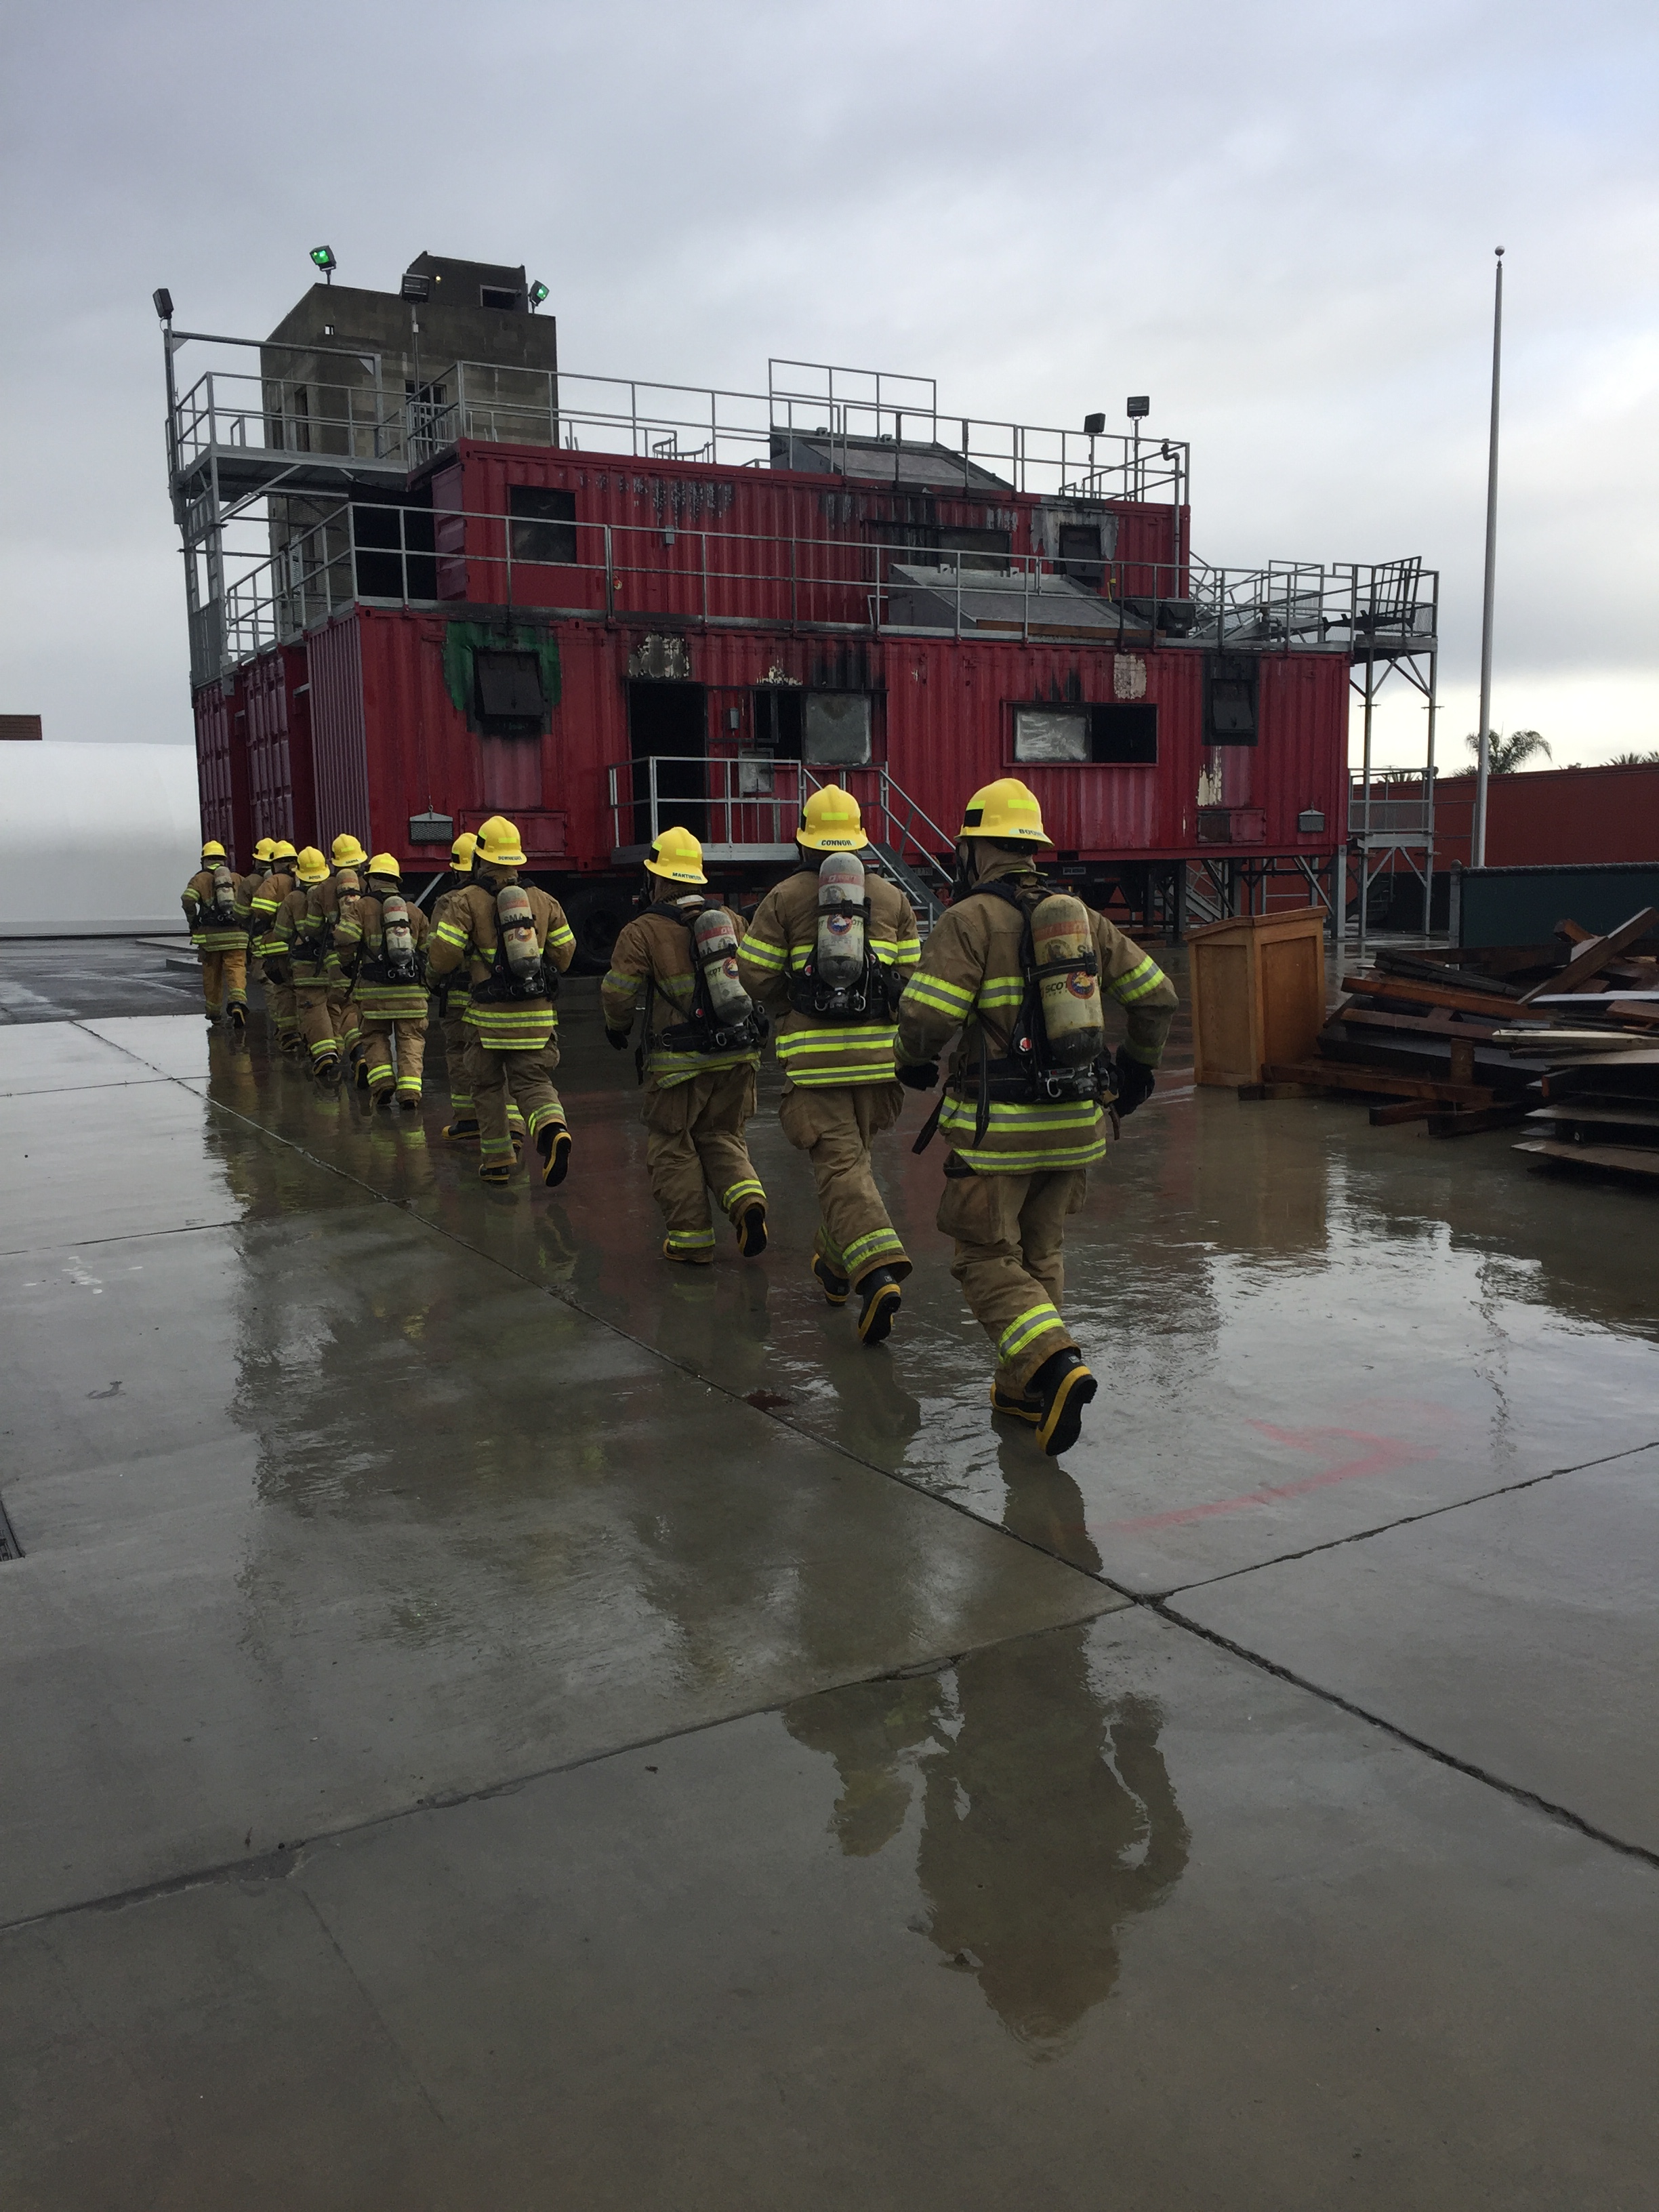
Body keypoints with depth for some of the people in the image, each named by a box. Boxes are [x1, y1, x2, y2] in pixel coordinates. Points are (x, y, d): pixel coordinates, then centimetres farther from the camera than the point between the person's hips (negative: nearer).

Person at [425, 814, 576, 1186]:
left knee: (488, 1085, 14)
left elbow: (444, 952, -10)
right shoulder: (542, 899, 7)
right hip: (537, 1012, 2)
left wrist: (434, 975, 12)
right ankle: (552, 1128, -24)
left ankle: (497, 1161, 18)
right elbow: (565, 951, 10)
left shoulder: (469, 900, -5)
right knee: (532, 1081, 6)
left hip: (491, 1013, -2)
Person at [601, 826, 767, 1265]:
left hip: (679, 1061, -4)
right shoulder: (731, 920, 8)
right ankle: (747, 1198, -6)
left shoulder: (642, 932, -7)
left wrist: (617, 1028, 16)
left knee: (673, 1148, 10)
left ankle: (691, 1238, 10)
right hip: (737, 1053, 5)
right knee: (722, 1137, 19)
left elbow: (618, 994, -5)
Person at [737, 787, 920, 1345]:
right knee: (853, 1153, 20)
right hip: (877, 1050, 3)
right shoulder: (892, 898, 8)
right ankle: (835, 1262, 30)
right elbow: (911, 975, 5)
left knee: (840, 1164, -6)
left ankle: (878, 1271, -23)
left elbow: (756, 976, -1)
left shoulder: (784, 898, 0)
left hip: (814, 1053, -3)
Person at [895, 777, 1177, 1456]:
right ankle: (1026, 1390, 24)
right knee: (1040, 1256, 19)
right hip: (1076, 1120, 6)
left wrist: (914, 1062, 4)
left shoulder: (970, 920, -10)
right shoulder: (1082, 917, 9)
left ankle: (1056, 1366, -16)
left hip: (999, 1127, -6)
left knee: (988, 1261, 3)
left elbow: (926, 1015, -18)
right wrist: (1139, 1066, 27)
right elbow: (1157, 995, 12)